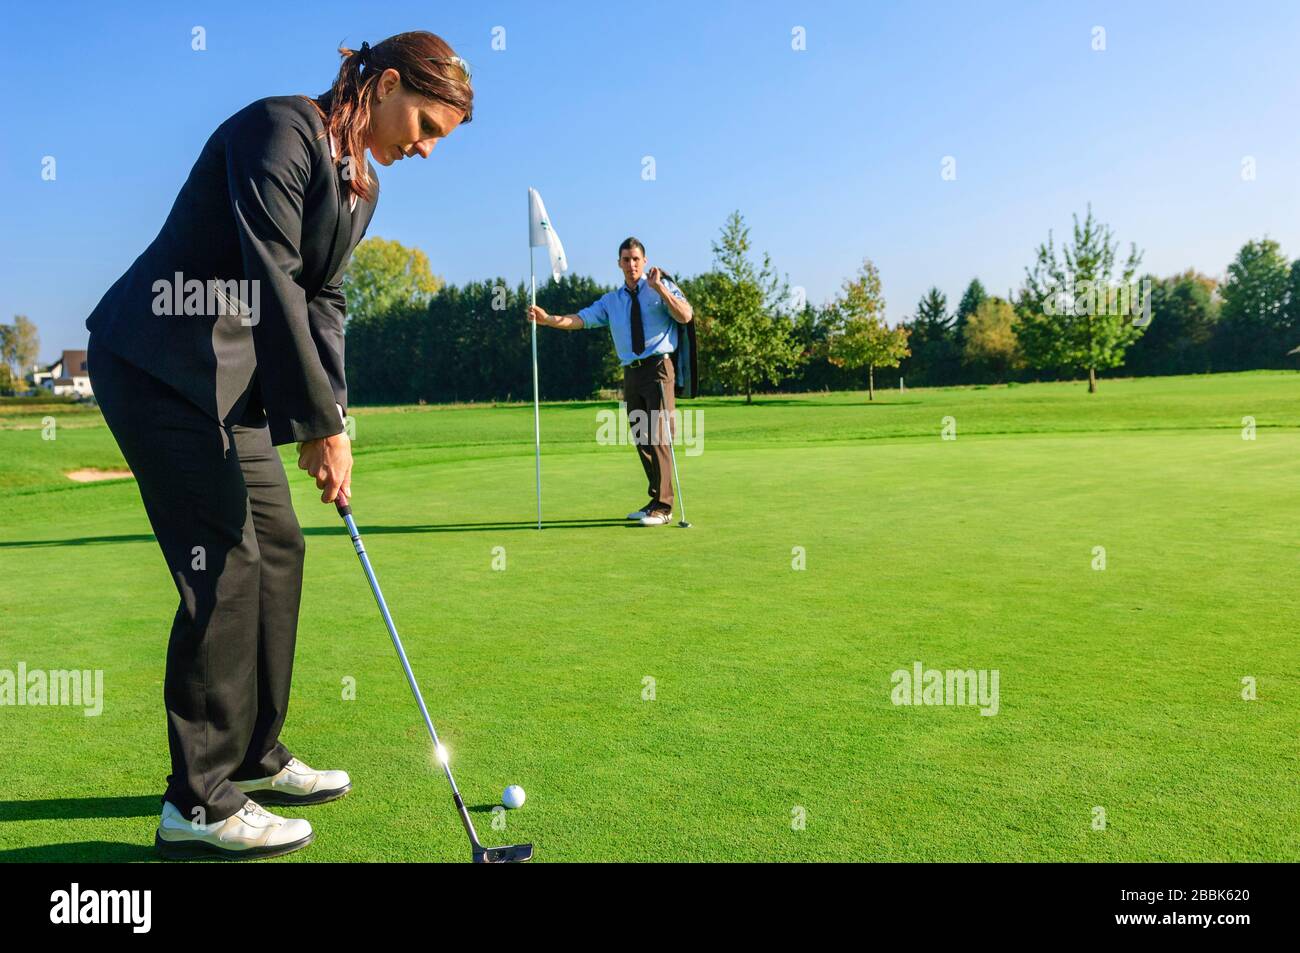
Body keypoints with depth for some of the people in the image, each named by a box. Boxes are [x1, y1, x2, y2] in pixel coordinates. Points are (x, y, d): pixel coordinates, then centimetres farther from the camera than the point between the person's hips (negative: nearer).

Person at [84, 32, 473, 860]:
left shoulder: (362, 186, 13)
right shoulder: (282, 129, -15)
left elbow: (322, 303, 10)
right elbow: (274, 280, -22)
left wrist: (329, 425, -1)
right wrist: (322, 424, -21)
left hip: (234, 376, 10)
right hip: (163, 362, -10)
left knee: (278, 546, 9)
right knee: (226, 559, -11)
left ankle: (252, 756, 23)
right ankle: (197, 805, 0)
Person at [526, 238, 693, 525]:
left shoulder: (662, 288, 4)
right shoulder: (611, 301, 15)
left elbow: (685, 316, -11)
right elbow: (580, 319, 3)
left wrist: (659, 288, -19)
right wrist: (547, 318, -12)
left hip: (658, 368, -5)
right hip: (631, 373, 5)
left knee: (658, 437, -11)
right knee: (641, 440, 10)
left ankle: (663, 507, -8)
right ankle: (655, 501, 21)